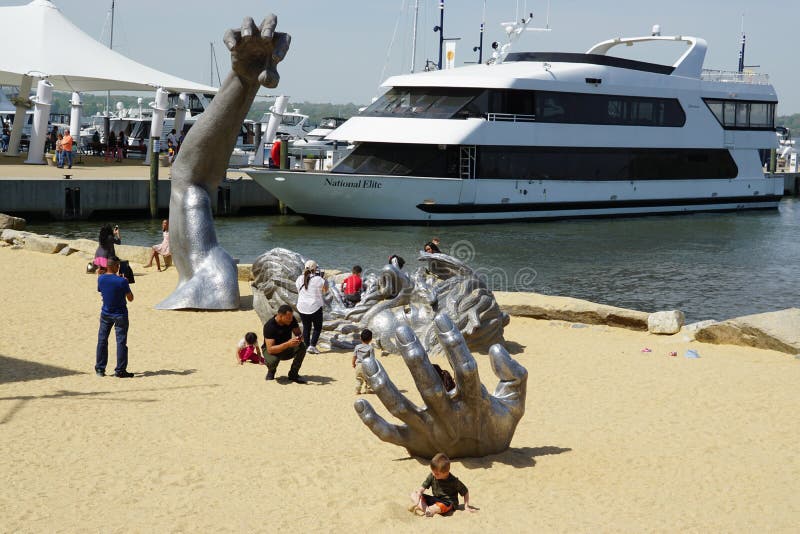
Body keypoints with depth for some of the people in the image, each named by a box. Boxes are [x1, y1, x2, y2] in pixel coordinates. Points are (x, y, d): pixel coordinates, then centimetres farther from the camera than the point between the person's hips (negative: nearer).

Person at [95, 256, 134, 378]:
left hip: (105, 314, 4)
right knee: (121, 342, 2)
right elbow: (130, 299, -10)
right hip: (120, 315, -4)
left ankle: (100, 369, 17)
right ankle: (120, 370, 3)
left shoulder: (101, 279, -7)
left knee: (102, 340, 13)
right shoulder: (121, 281, -20)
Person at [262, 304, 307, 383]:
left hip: (286, 350, 4)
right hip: (273, 351, -4)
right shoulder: (269, 326, -30)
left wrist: (299, 338, -31)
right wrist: (288, 344, -47)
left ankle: (293, 374, -8)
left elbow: (298, 333, -4)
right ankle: (271, 370, 2)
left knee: (301, 346, -26)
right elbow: (270, 349, -34)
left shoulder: (292, 320, -15)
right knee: (273, 361, -38)